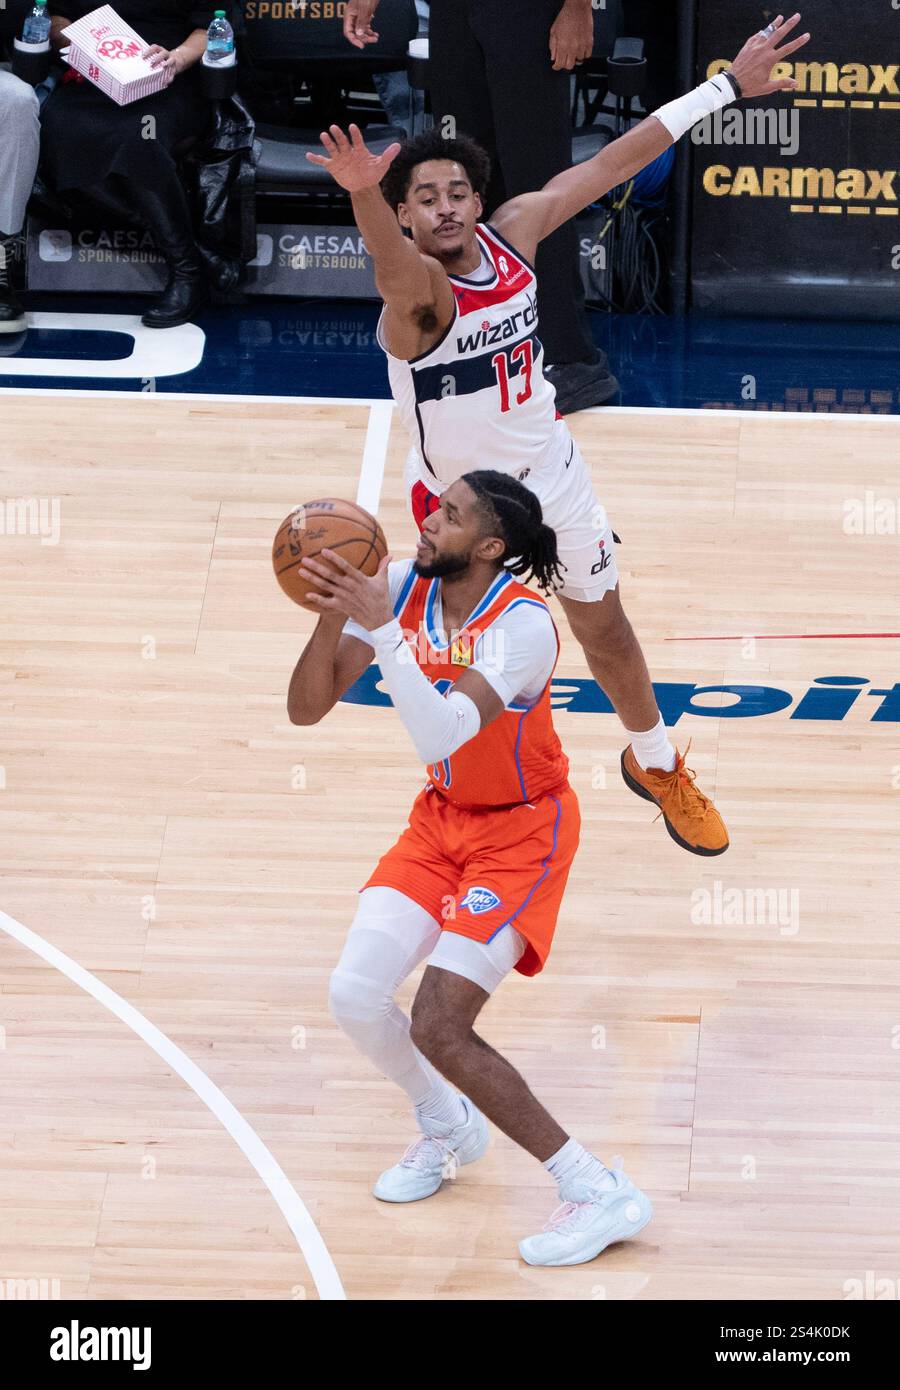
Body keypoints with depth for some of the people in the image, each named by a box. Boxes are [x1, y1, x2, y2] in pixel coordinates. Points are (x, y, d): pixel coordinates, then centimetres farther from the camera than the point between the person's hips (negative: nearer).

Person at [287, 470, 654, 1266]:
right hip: (444, 817, 7)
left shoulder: (522, 624, -29)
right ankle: (446, 1127, 25)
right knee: (356, 996, -6)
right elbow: (306, 709, -11)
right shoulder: (403, 587, -10)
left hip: (522, 833, -7)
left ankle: (602, 1194, -10)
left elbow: (440, 735, -42)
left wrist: (380, 627, -44)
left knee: (438, 1027, -18)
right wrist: (333, 616, -28)